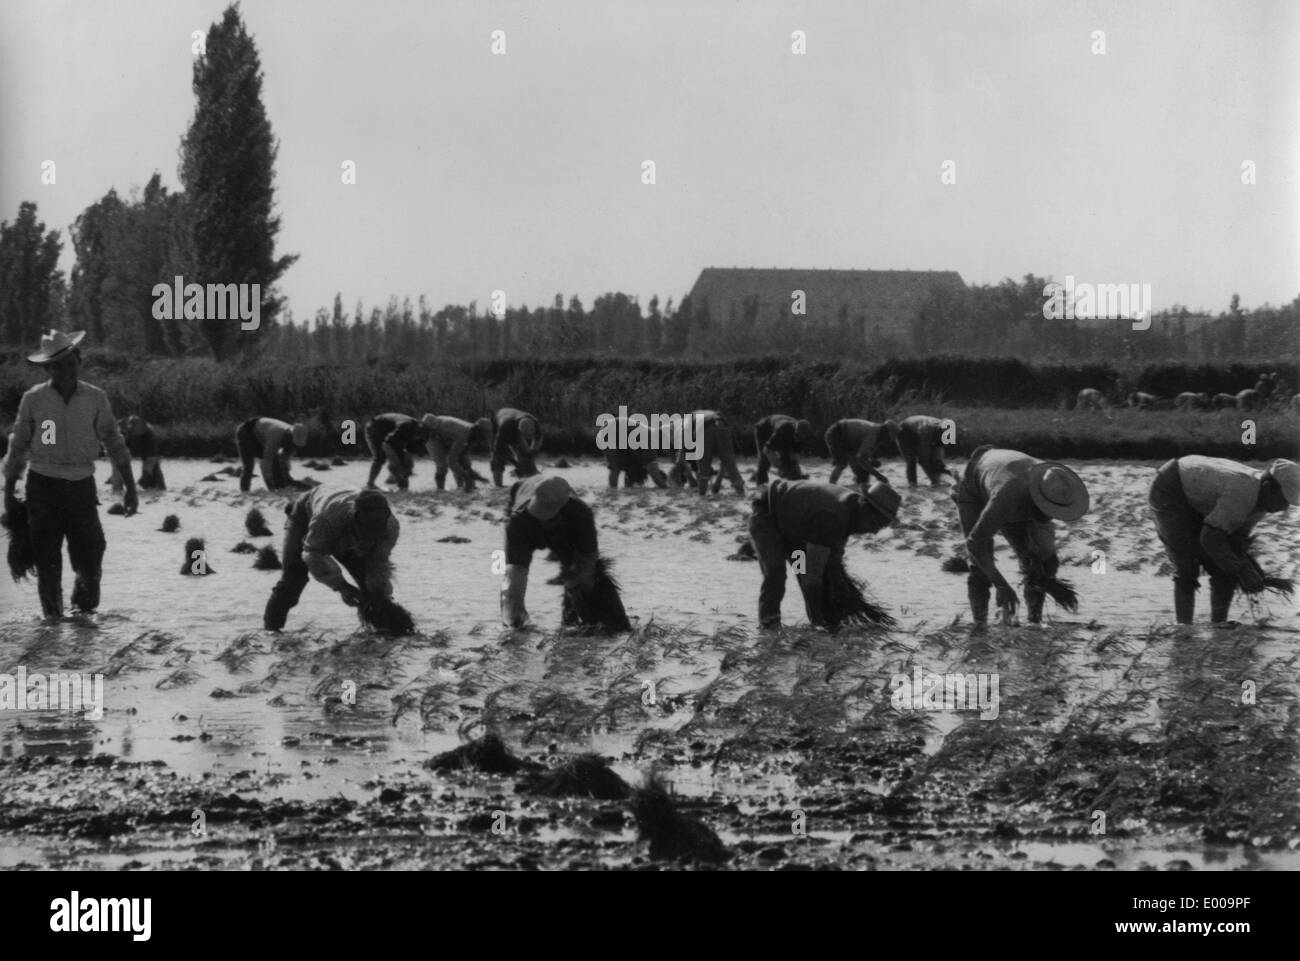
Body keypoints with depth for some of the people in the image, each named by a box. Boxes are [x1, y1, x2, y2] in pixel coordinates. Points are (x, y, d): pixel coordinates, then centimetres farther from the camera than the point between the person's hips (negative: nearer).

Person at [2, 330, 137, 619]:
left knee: (90, 557, 0)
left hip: (81, 486, 1)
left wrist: (130, 487, 6)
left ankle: (84, 607, 26)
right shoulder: (33, 400, -1)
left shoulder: (95, 398, 1)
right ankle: (53, 615, 12)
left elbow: (114, 443, 8)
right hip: (43, 485, -1)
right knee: (47, 562, 0)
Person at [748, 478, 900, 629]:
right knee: (775, 573, -23)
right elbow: (812, 570, -37)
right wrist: (815, 616, -33)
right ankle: (769, 622, -10)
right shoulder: (831, 518, -39)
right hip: (766, 518, -9)